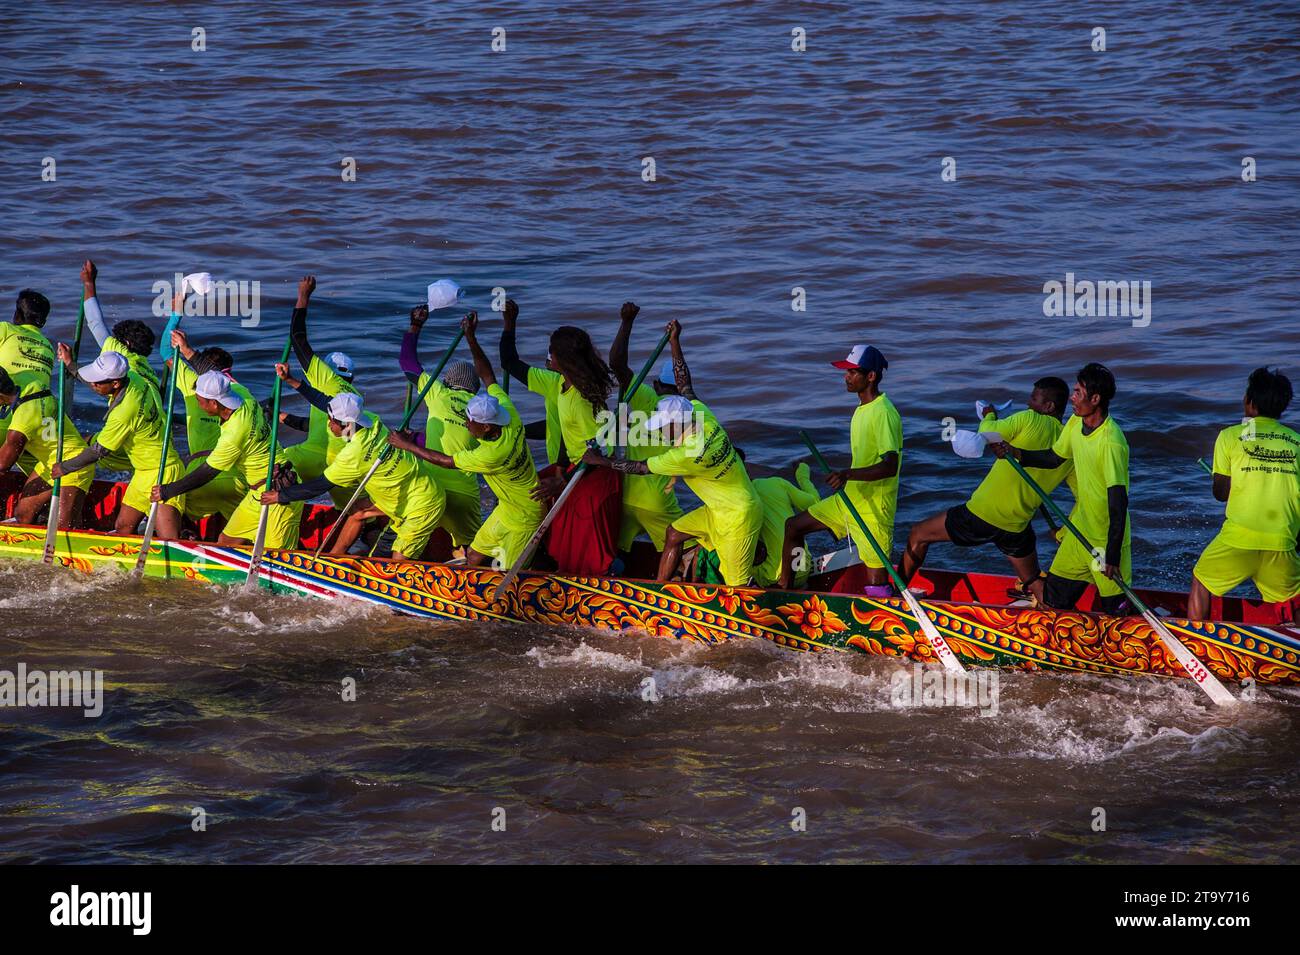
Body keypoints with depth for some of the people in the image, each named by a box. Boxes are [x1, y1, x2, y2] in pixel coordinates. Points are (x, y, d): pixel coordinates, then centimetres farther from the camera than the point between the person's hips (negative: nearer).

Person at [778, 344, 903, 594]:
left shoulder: (883, 413, -19)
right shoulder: (862, 409, 11)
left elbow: (890, 466, -29)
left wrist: (848, 474, -37)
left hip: (873, 507, -10)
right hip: (849, 499, 10)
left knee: (876, 585, -9)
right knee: (793, 527, 14)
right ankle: (784, 591, 24)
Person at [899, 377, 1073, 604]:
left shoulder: (1030, 421, -15)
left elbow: (987, 434, -8)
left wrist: (989, 415, 12)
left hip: (980, 516, -4)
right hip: (1017, 528, 5)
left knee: (918, 536, 16)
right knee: (1035, 584, 20)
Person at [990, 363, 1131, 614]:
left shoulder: (1111, 444, -29)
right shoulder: (1076, 423, -3)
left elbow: (1118, 502, -28)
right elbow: (1054, 458, 16)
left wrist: (1112, 557, -27)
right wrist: (1013, 452, 1)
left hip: (1107, 537, -8)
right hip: (1080, 527, 8)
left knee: (1114, 608, 4)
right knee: (1056, 594, 15)